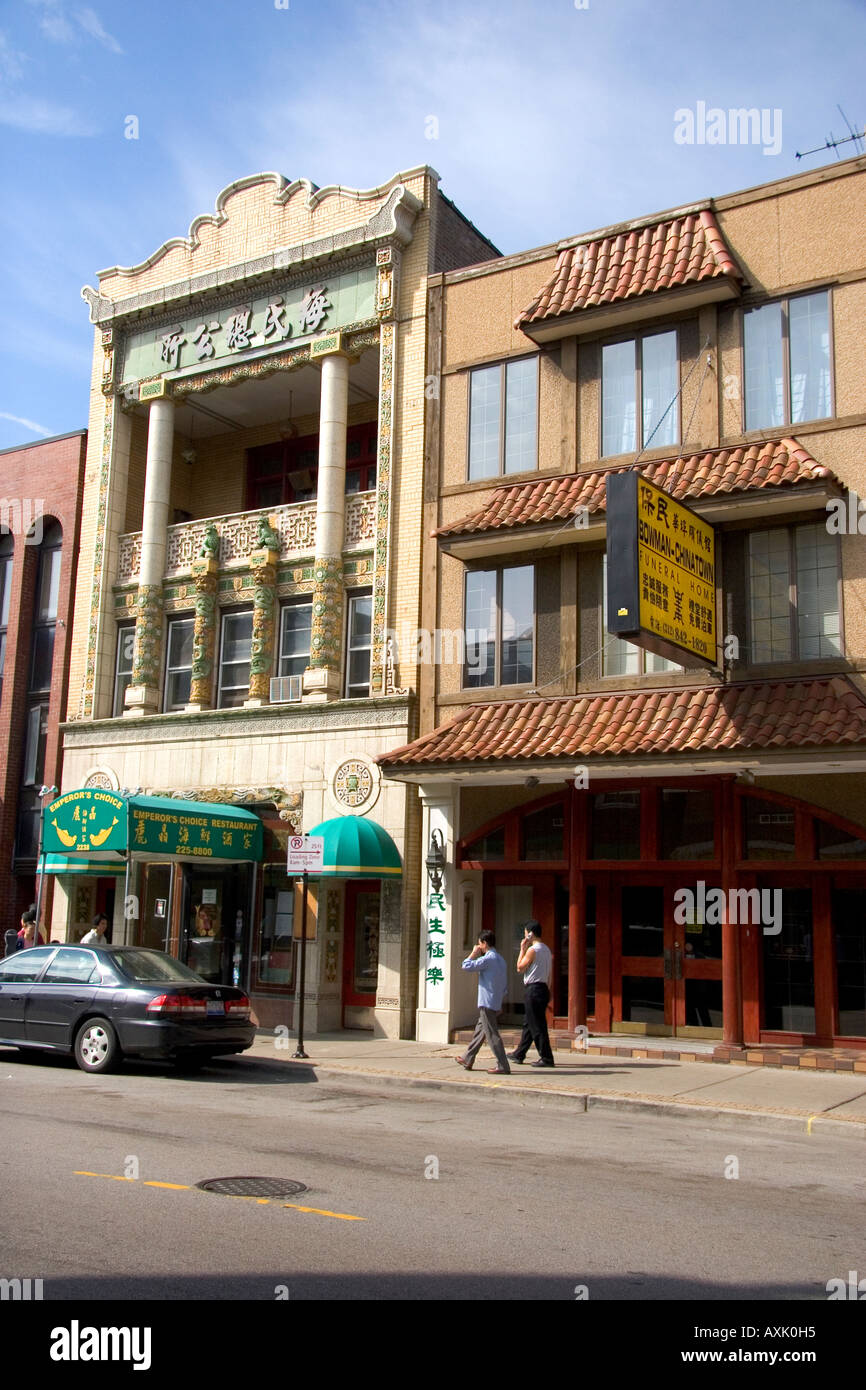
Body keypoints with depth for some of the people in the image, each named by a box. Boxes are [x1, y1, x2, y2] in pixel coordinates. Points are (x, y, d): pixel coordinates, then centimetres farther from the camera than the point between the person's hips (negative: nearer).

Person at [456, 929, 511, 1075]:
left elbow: (466, 965, -14)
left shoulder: (488, 959, -15)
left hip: (487, 1003, -9)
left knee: (492, 1035, -7)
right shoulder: (501, 960, 14)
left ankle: (503, 1066, -8)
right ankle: (467, 1060, 27)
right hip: (496, 1003, 10)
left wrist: (474, 953, 0)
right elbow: (505, 986, 17)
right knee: (479, 1031, 17)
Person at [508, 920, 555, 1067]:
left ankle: (546, 1058, -3)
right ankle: (519, 1054, 25)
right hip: (543, 988, 9)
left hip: (534, 989, -9)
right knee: (529, 1024, 16)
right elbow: (549, 973, 16)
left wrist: (522, 949, -4)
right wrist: (547, 991, 20)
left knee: (537, 1025, -5)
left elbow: (520, 968, -8)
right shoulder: (547, 950, 14)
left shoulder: (532, 950, -14)